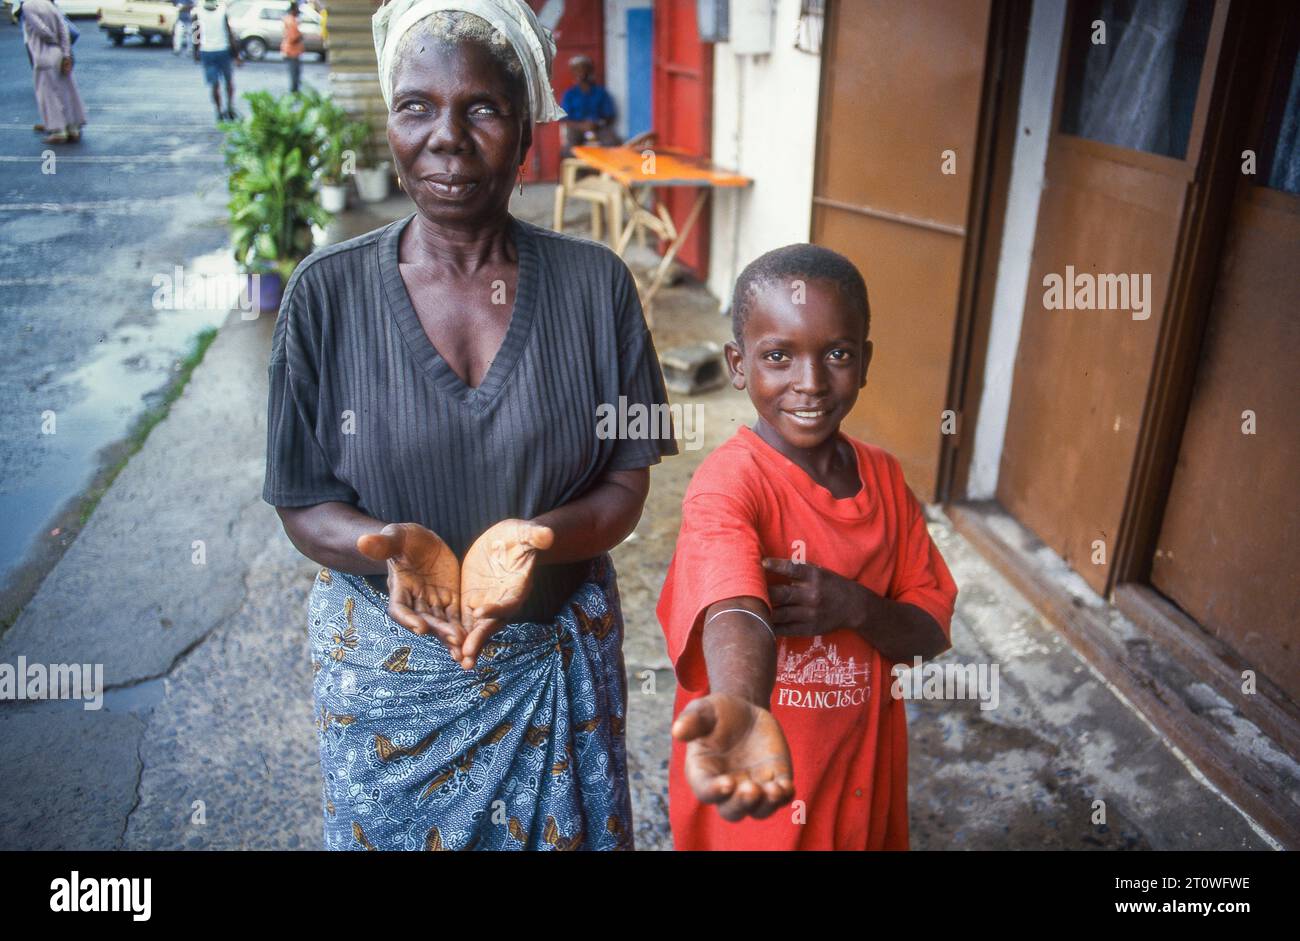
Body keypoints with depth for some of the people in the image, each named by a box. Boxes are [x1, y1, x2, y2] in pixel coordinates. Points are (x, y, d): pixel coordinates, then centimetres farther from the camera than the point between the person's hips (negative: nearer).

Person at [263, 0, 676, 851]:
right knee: (391, 831, 20)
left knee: (565, 832, 19)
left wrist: (535, 541, -26)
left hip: (561, 661, 1)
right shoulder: (328, 293, -9)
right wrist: (394, 548, -25)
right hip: (386, 667, 0)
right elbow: (303, 503, -4)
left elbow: (626, 485, -6)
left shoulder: (594, 284, -8)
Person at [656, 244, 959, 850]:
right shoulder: (727, 482, -23)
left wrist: (856, 607, -23)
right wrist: (742, 712, -63)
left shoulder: (885, 479, -4)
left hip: (863, 772, 6)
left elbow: (930, 632, -2)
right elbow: (735, 612, -42)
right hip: (754, 777, -5)